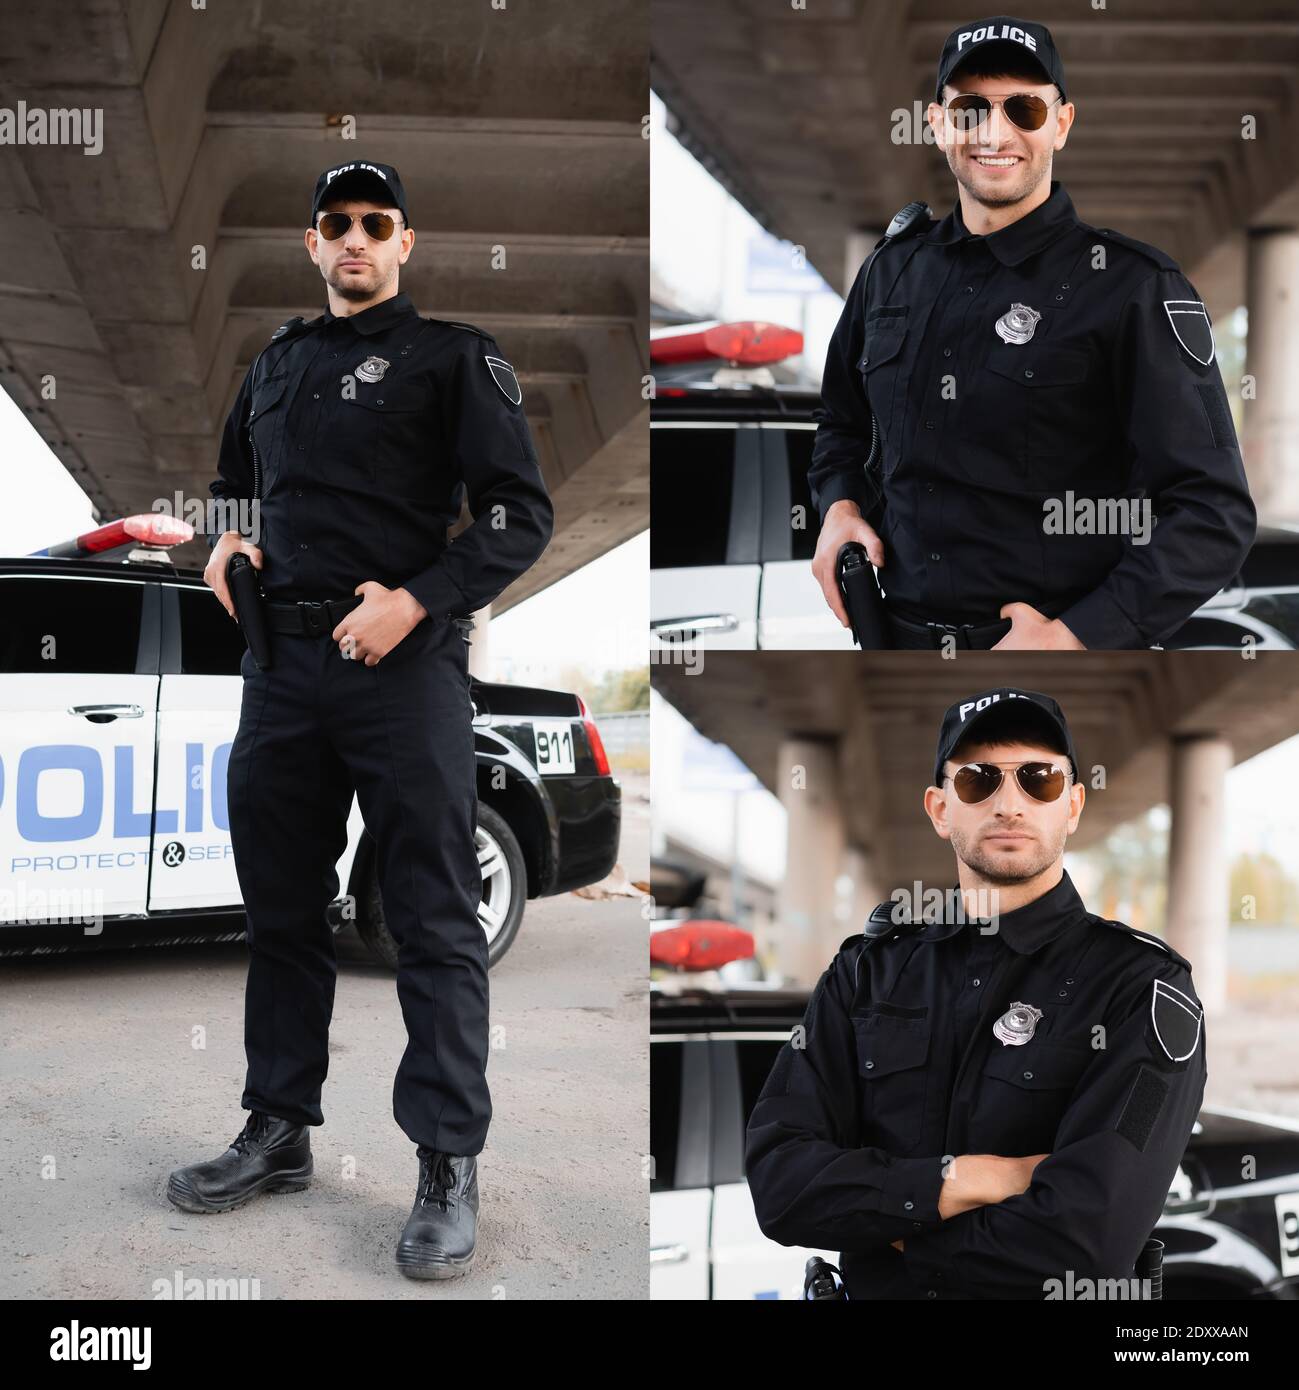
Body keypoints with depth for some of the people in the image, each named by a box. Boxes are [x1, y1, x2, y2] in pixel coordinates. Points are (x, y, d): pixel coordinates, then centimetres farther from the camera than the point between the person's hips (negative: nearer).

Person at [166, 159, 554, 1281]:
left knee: (435, 922, -4)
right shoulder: (275, 365, 19)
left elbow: (522, 514, -6)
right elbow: (236, 483, 33)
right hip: (281, 663, 6)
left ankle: (449, 1166, 2)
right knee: (282, 908, 12)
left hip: (405, 663, -6)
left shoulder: (454, 357, 1)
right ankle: (280, 1132, 24)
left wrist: (413, 601, -16)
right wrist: (226, 539, 11)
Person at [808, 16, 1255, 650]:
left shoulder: (1136, 286, -11)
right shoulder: (893, 269, 5)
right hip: (894, 632, 5)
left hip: (1065, 640, -5)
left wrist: (1075, 636, -23)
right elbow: (841, 421, 22)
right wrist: (839, 505, 1)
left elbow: (1214, 514, -14)